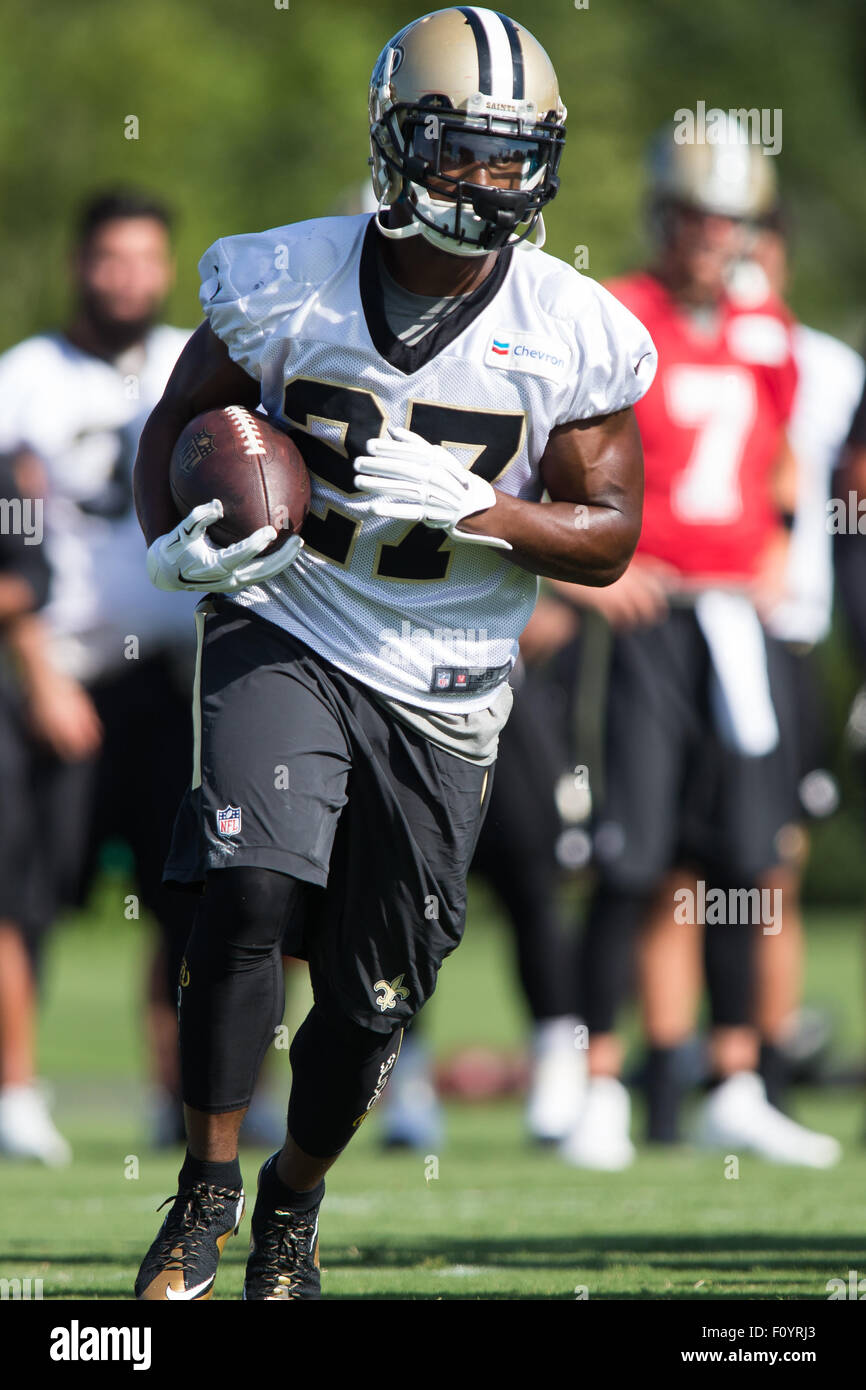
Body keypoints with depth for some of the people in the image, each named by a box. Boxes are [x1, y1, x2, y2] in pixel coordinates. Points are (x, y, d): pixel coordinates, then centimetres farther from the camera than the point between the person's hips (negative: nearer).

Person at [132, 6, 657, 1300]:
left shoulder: (573, 334, -6)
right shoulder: (290, 283, -6)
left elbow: (609, 536, -1)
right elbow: (181, 418, 9)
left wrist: (475, 508, -19)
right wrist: (174, 542, -11)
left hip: (444, 687, 1)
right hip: (285, 635, -1)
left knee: (375, 995, 5)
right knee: (250, 897, -24)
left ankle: (293, 1207, 32)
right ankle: (205, 1194, -9)